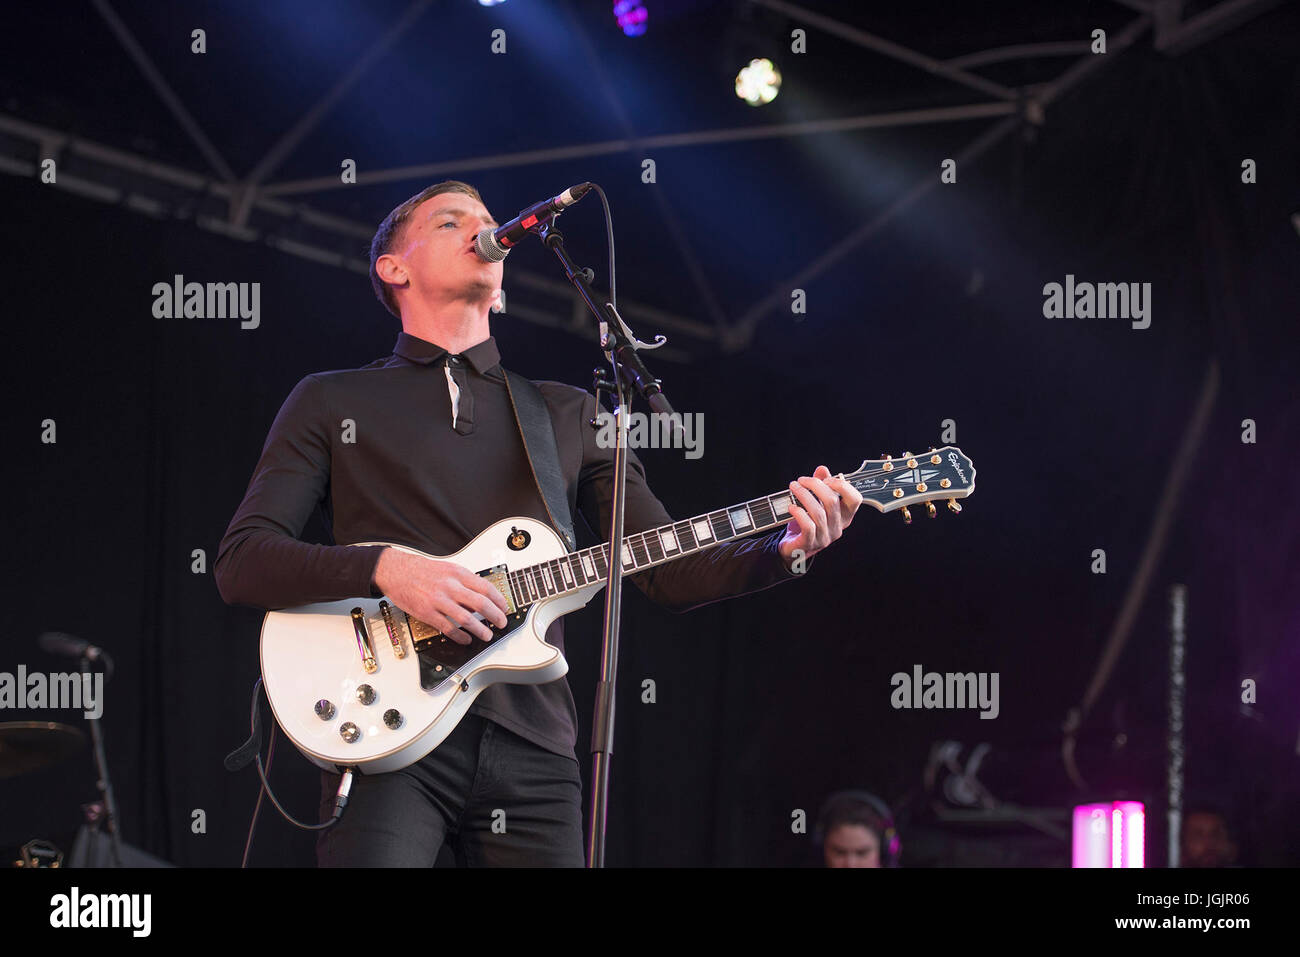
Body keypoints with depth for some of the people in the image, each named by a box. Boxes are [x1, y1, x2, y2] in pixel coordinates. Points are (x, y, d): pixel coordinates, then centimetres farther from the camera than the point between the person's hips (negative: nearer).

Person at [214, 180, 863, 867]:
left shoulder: (568, 414, 22)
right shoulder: (332, 402, 12)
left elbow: (667, 572, 15)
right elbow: (240, 563, 2)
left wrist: (787, 549, -4)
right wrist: (386, 569, -14)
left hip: (533, 753, 3)